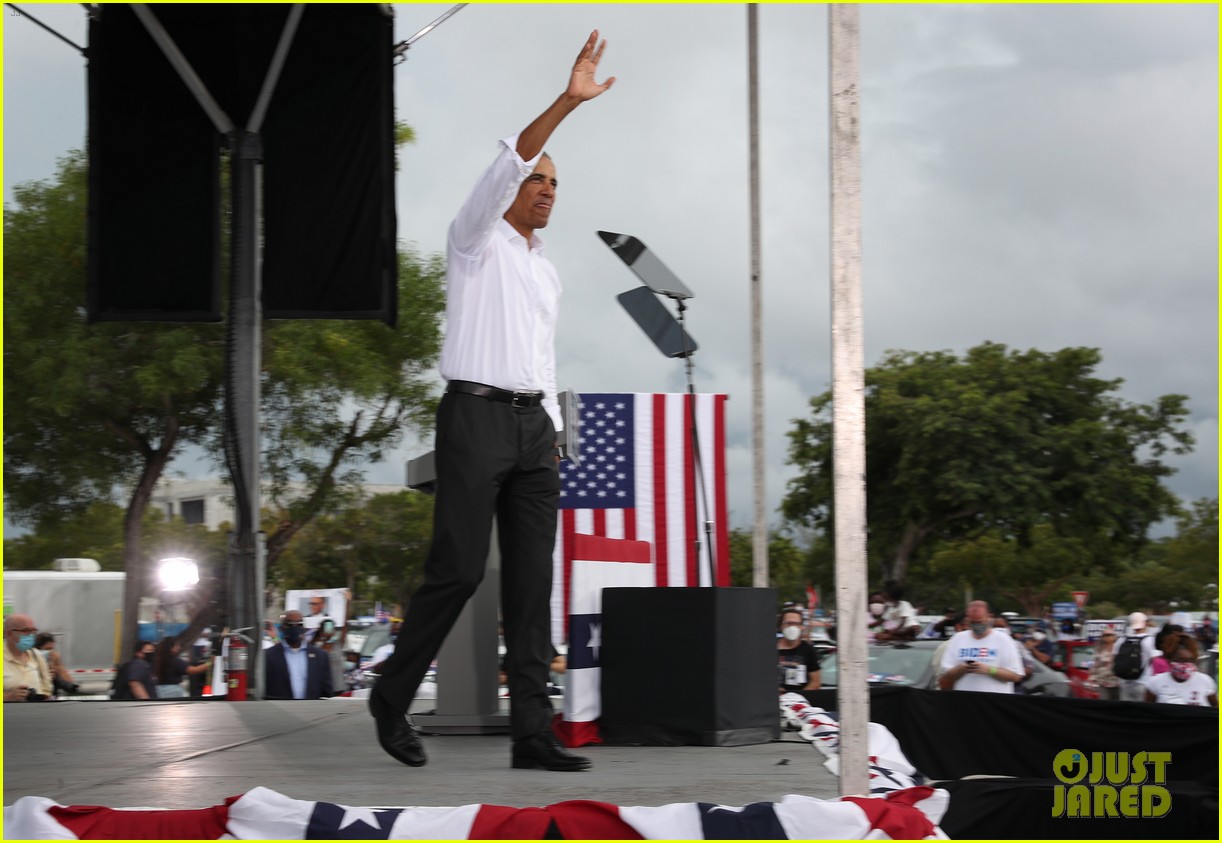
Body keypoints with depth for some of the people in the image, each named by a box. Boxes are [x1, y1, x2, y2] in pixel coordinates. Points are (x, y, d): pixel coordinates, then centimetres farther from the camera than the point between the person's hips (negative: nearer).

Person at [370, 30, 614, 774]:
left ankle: (532, 732, -7)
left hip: (533, 426, 7)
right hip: (476, 415, -7)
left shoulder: (547, 273, 25)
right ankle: (394, 695, 10)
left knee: (532, 578, -3)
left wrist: (553, 443, 16)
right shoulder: (476, 238, 3)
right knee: (458, 570, -10)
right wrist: (568, 101, -24)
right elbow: (505, 166, -16)